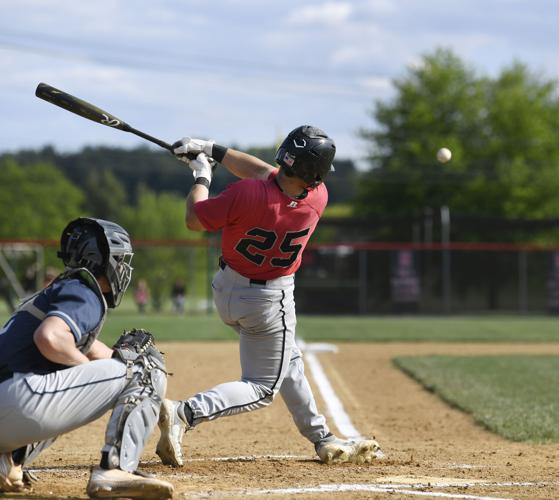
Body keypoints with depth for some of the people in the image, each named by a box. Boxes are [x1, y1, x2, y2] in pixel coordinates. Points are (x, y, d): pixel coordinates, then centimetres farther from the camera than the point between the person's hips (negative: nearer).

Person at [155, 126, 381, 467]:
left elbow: (195, 220, -15)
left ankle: (323, 440, 32)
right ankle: (184, 414, -15)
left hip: (226, 289, 3)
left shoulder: (247, 194, -28)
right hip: (268, 301, -3)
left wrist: (202, 174, -1)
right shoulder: (317, 199, -22)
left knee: (286, 362, 22)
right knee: (262, 387, 8)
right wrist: (211, 150, -5)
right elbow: (267, 174, -8)